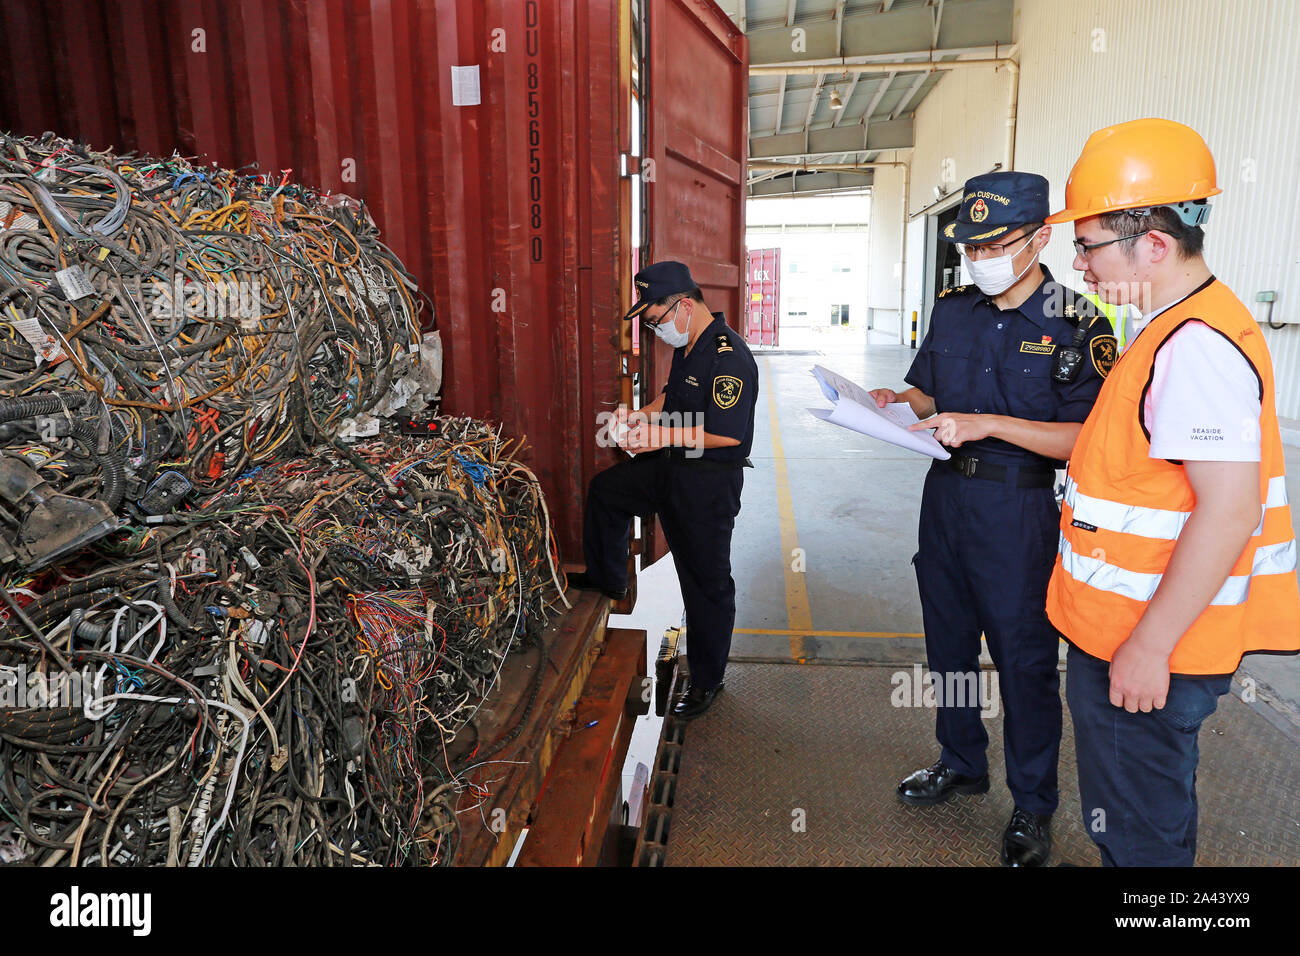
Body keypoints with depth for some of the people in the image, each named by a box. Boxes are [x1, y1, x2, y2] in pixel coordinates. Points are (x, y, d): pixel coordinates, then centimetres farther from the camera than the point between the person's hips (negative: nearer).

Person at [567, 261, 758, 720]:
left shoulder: (729, 356, -23)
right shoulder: (686, 346, 7)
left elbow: (727, 433, -28)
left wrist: (663, 434, -24)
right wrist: (645, 414, 4)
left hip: (709, 483, -9)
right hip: (671, 468, 10)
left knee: (707, 581, 3)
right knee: (605, 489, 22)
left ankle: (706, 679, 20)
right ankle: (607, 577, 42)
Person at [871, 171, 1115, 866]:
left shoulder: (1076, 327, -11)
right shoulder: (953, 308, 6)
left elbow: (1087, 439, -16)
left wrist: (988, 425, -24)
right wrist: (895, 403, -5)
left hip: (1019, 511, -5)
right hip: (945, 495, 6)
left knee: (1024, 656, 5)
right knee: (948, 639, 17)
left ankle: (1032, 804, 26)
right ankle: (961, 762, 40)